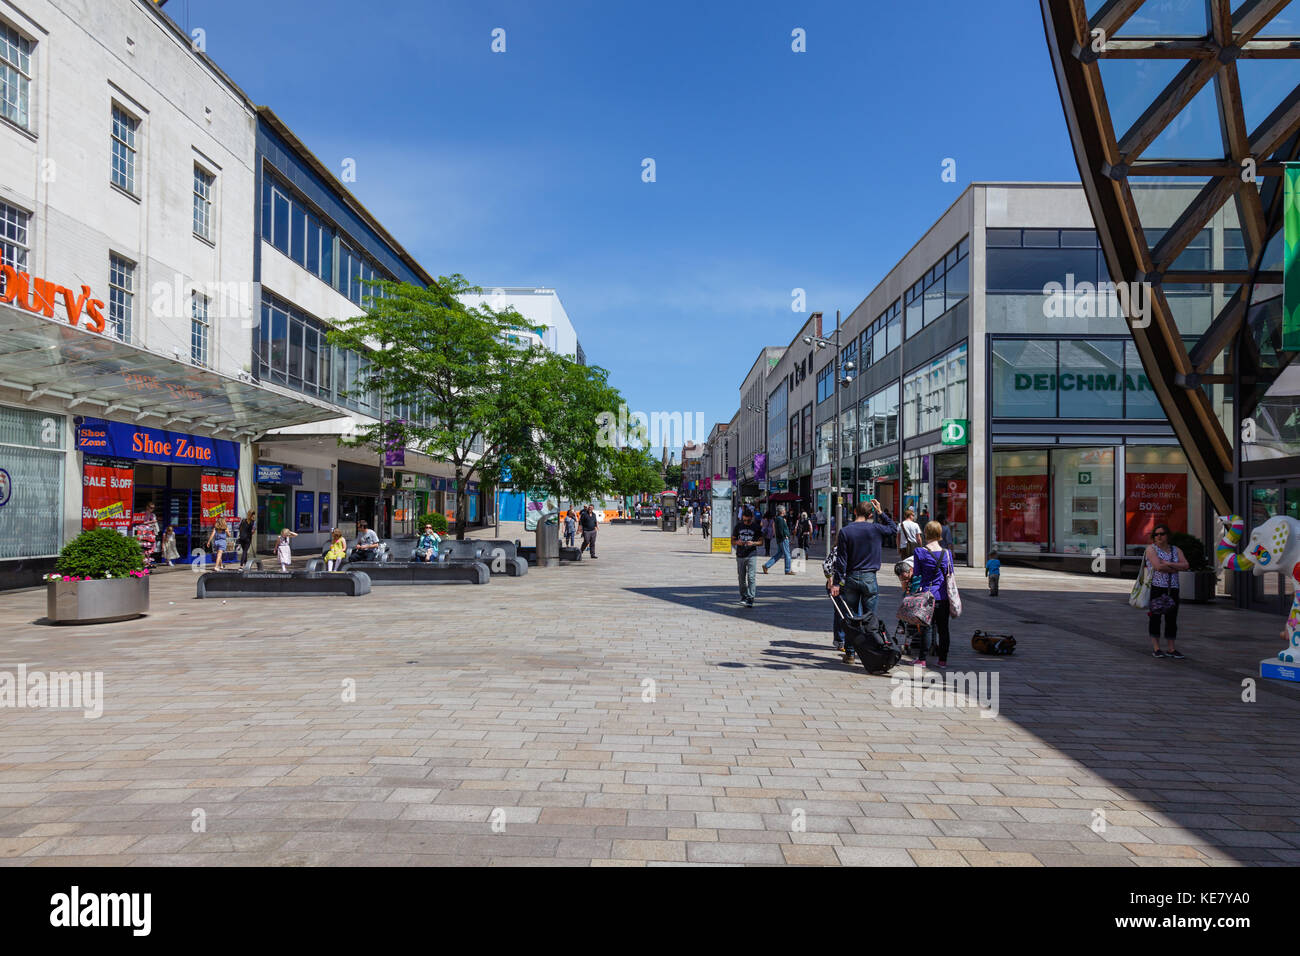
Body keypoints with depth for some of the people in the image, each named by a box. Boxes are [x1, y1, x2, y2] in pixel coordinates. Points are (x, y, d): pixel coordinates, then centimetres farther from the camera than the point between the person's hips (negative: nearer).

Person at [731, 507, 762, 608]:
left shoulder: (756, 527, 1)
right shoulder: (738, 527, 7)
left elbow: (761, 541, 4)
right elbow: (732, 541, 12)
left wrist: (753, 543, -16)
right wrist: (737, 542, -11)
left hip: (751, 555, -3)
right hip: (740, 555, 3)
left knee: (751, 577, -12)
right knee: (741, 577, 9)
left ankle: (751, 598, -13)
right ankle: (743, 596, 23)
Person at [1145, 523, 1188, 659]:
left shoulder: (1175, 550, 14)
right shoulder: (1151, 548, -1)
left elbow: (1186, 565, 0)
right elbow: (1158, 567, -15)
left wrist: (1168, 564, -12)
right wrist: (1176, 568, -3)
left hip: (1172, 589, 5)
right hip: (1155, 587, -4)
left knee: (1172, 618, 4)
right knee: (1155, 617, -2)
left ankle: (1171, 649, 10)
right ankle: (1156, 648, 4)